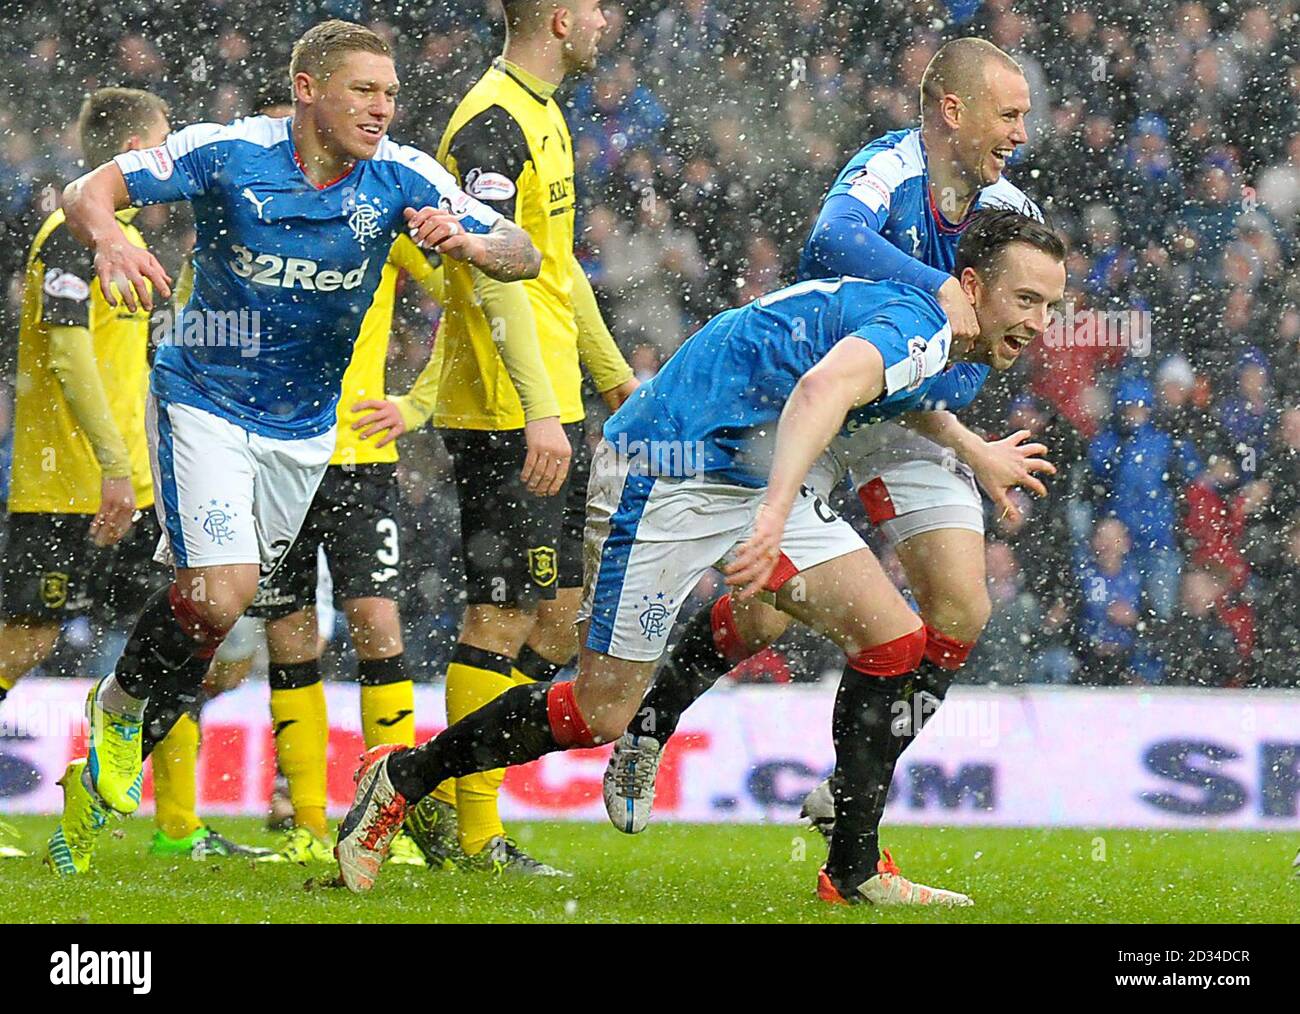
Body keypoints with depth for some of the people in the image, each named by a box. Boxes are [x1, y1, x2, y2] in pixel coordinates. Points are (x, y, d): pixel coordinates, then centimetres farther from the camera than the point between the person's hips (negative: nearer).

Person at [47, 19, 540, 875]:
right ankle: (119, 708, 7)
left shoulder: (403, 178, -11)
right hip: (205, 401, -4)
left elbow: (522, 256, -15)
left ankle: (107, 772, 30)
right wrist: (109, 239, -38)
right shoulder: (230, 154, -17)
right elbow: (89, 190, -14)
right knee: (222, 593, -21)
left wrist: (464, 242, -38)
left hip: (304, 426, 4)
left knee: (226, 601, 11)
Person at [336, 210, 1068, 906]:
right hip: (665, 476, -10)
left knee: (895, 640, -3)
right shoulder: (917, 325, -20)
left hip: (762, 482, 10)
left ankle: (855, 871, 4)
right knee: (600, 712, -5)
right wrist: (775, 514, -54)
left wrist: (976, 454, 48)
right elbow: (824, 386, -42)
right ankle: (400, 780, 15)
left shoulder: (927, 338, 12)